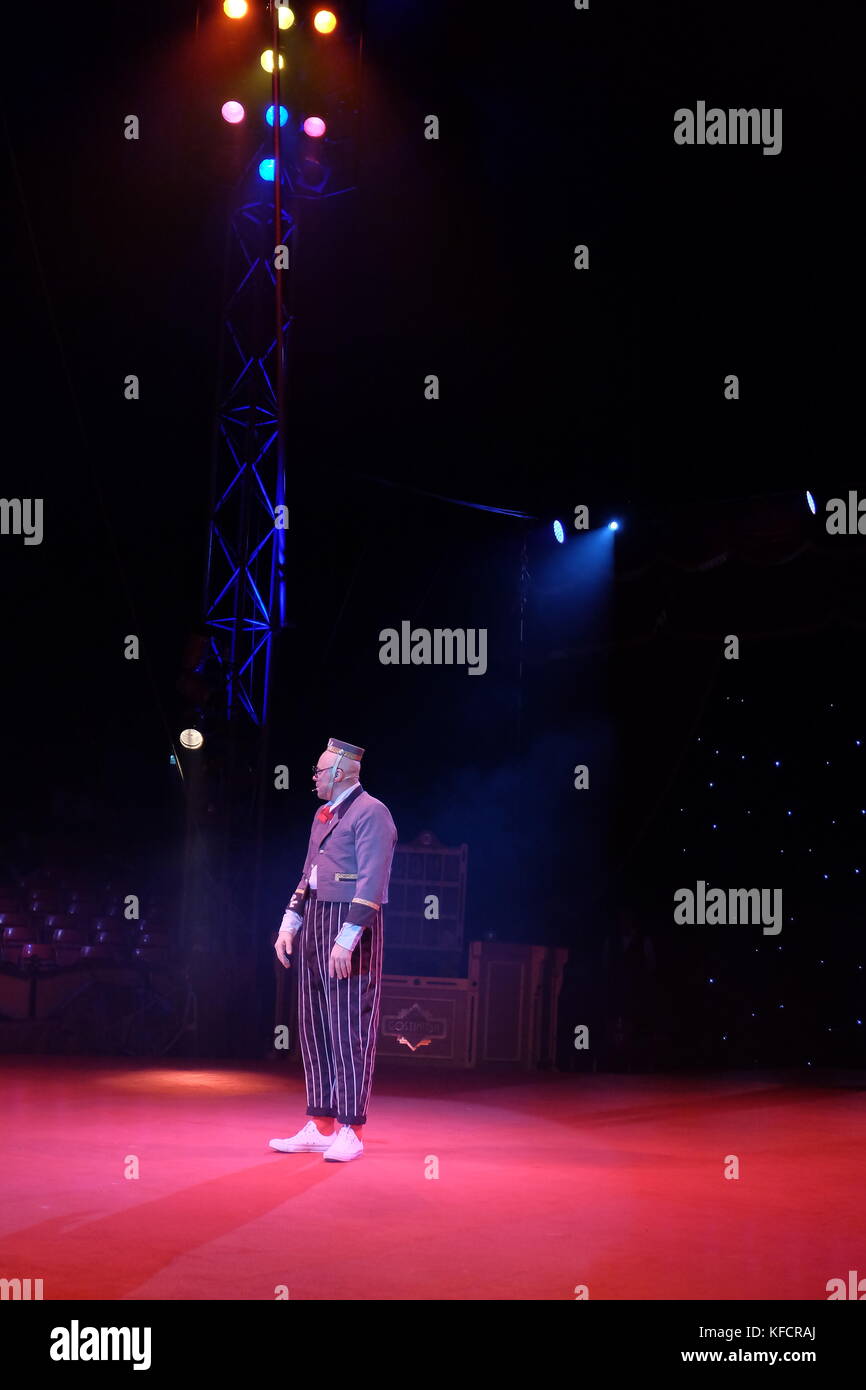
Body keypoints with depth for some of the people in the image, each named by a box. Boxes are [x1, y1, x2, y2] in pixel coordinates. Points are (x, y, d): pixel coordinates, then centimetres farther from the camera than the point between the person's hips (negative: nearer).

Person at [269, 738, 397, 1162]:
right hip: (315, 923, 9)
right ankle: (320, 1127, 16)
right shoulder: (324, 815, 17)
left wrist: (347, 939, -23)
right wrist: (289, 925, 14)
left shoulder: (370, 812, -10)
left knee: (350, 1028, -5)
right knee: (314, 1027, 10)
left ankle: (350, 1132, 0)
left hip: (350, 926, -9)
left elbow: (371, 884, -18)